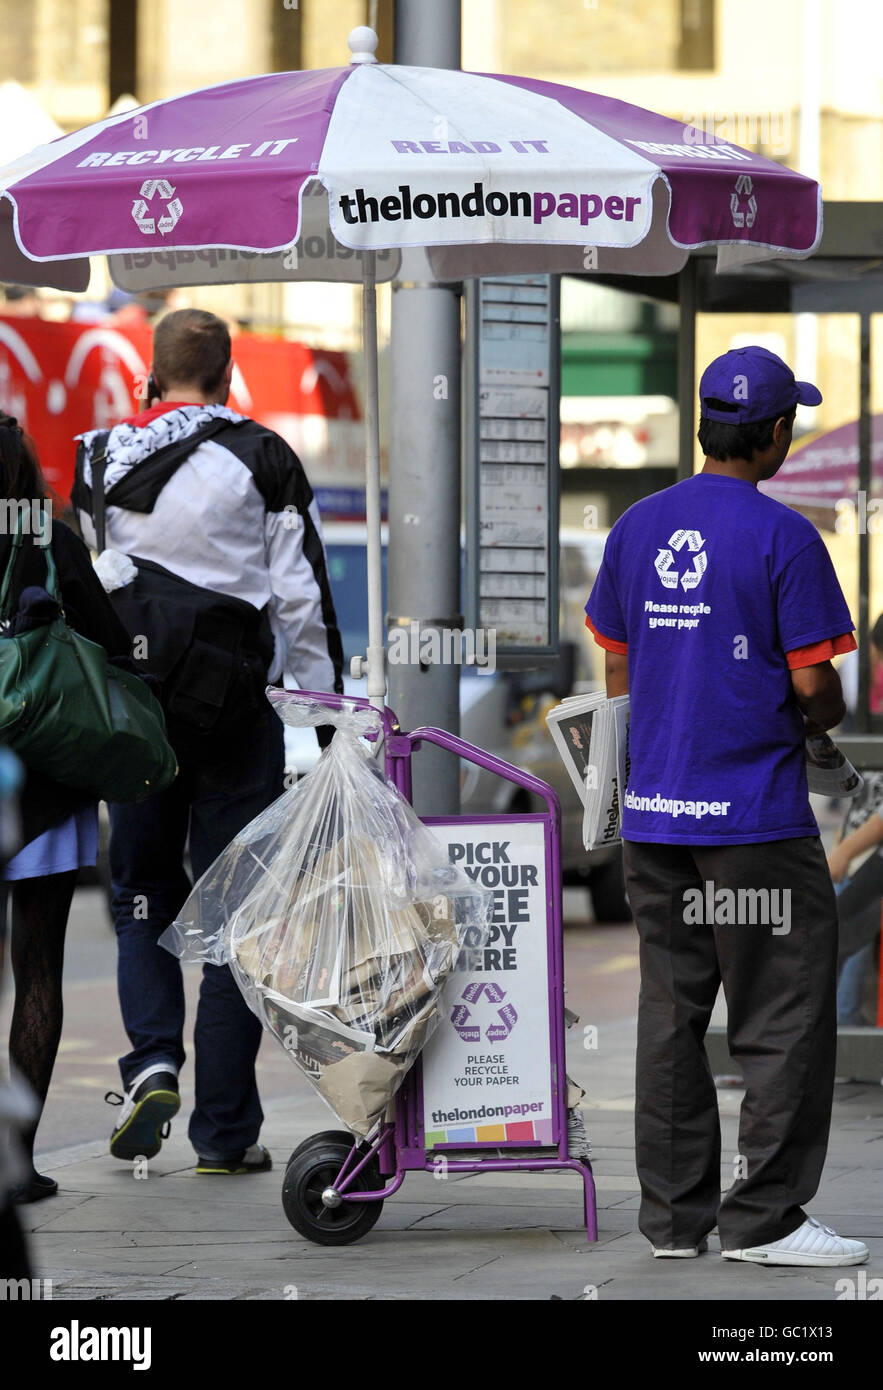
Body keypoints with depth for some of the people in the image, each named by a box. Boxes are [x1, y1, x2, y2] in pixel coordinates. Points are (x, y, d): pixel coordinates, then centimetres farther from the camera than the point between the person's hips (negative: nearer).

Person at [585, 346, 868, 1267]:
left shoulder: (636, 528, 7)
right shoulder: (783, 537, -11)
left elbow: (617, 672, 12)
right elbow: (814, 684, -11)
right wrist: (819, 718, 11)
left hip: (652, 812, 6)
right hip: (757, 817, -6)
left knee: (669, 1017, 11)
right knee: (784, 1020, 0)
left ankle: (675, 1215, 14)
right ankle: (761, 1217, -2)